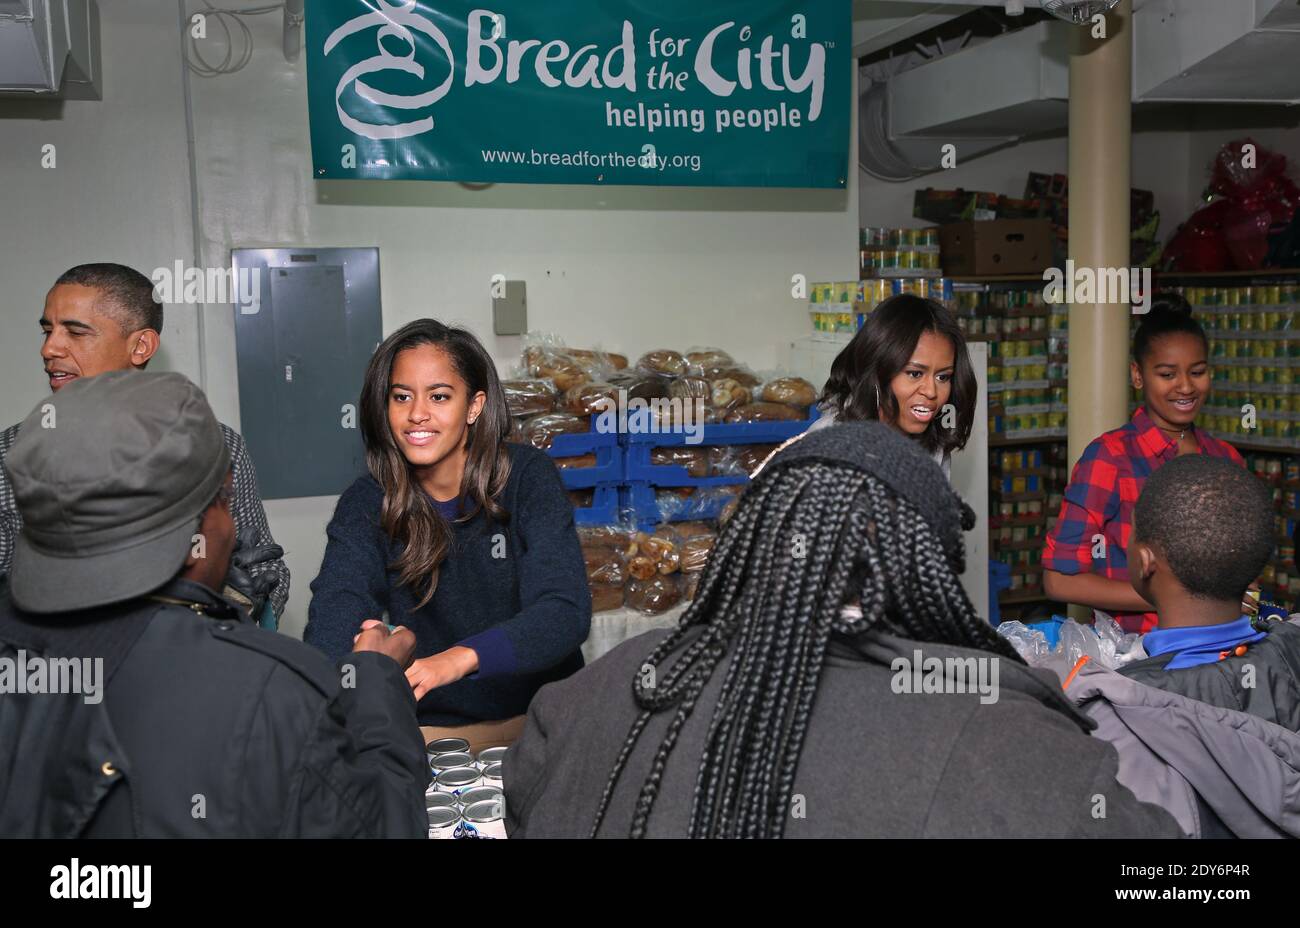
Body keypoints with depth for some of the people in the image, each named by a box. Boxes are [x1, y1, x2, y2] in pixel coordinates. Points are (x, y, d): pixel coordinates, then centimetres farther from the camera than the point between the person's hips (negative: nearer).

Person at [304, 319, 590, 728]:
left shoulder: (528, 477, -8)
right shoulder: (365, 505, -4)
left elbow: (566, 611, -20)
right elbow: (338, 604, -24)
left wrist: (461, 657, -40)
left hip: (542, 713, 0)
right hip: (429, 722, 1)